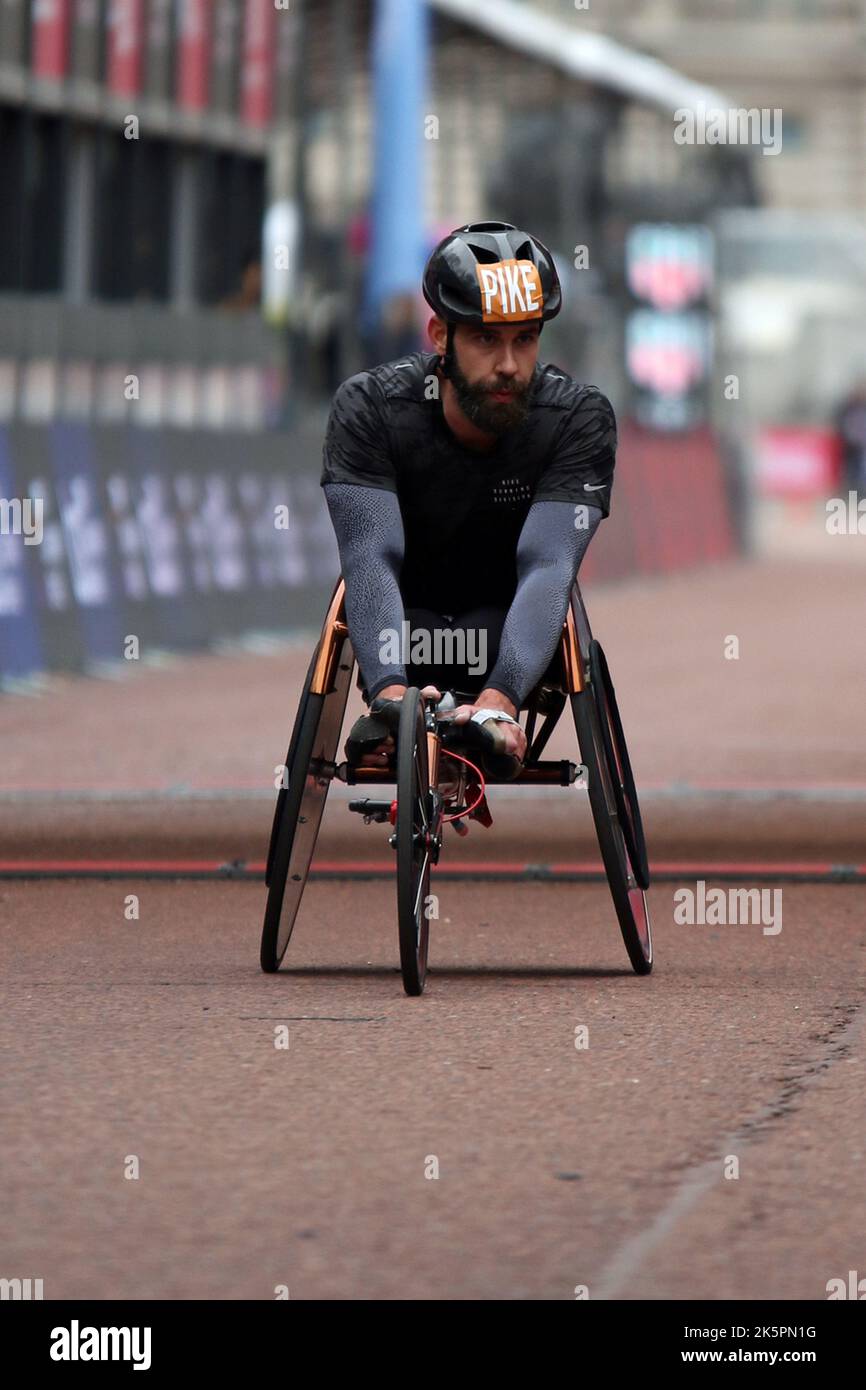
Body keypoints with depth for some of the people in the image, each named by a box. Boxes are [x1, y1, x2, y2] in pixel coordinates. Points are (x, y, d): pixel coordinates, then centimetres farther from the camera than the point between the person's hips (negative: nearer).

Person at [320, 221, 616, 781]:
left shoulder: (580, 416, -21)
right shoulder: (368, 407, -21)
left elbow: (547, 565, -34)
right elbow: (371, 558, -32)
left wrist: (500, 695, -52)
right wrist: (389, 688, -52)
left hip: (508, 623, 0)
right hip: (406, 621, 0)